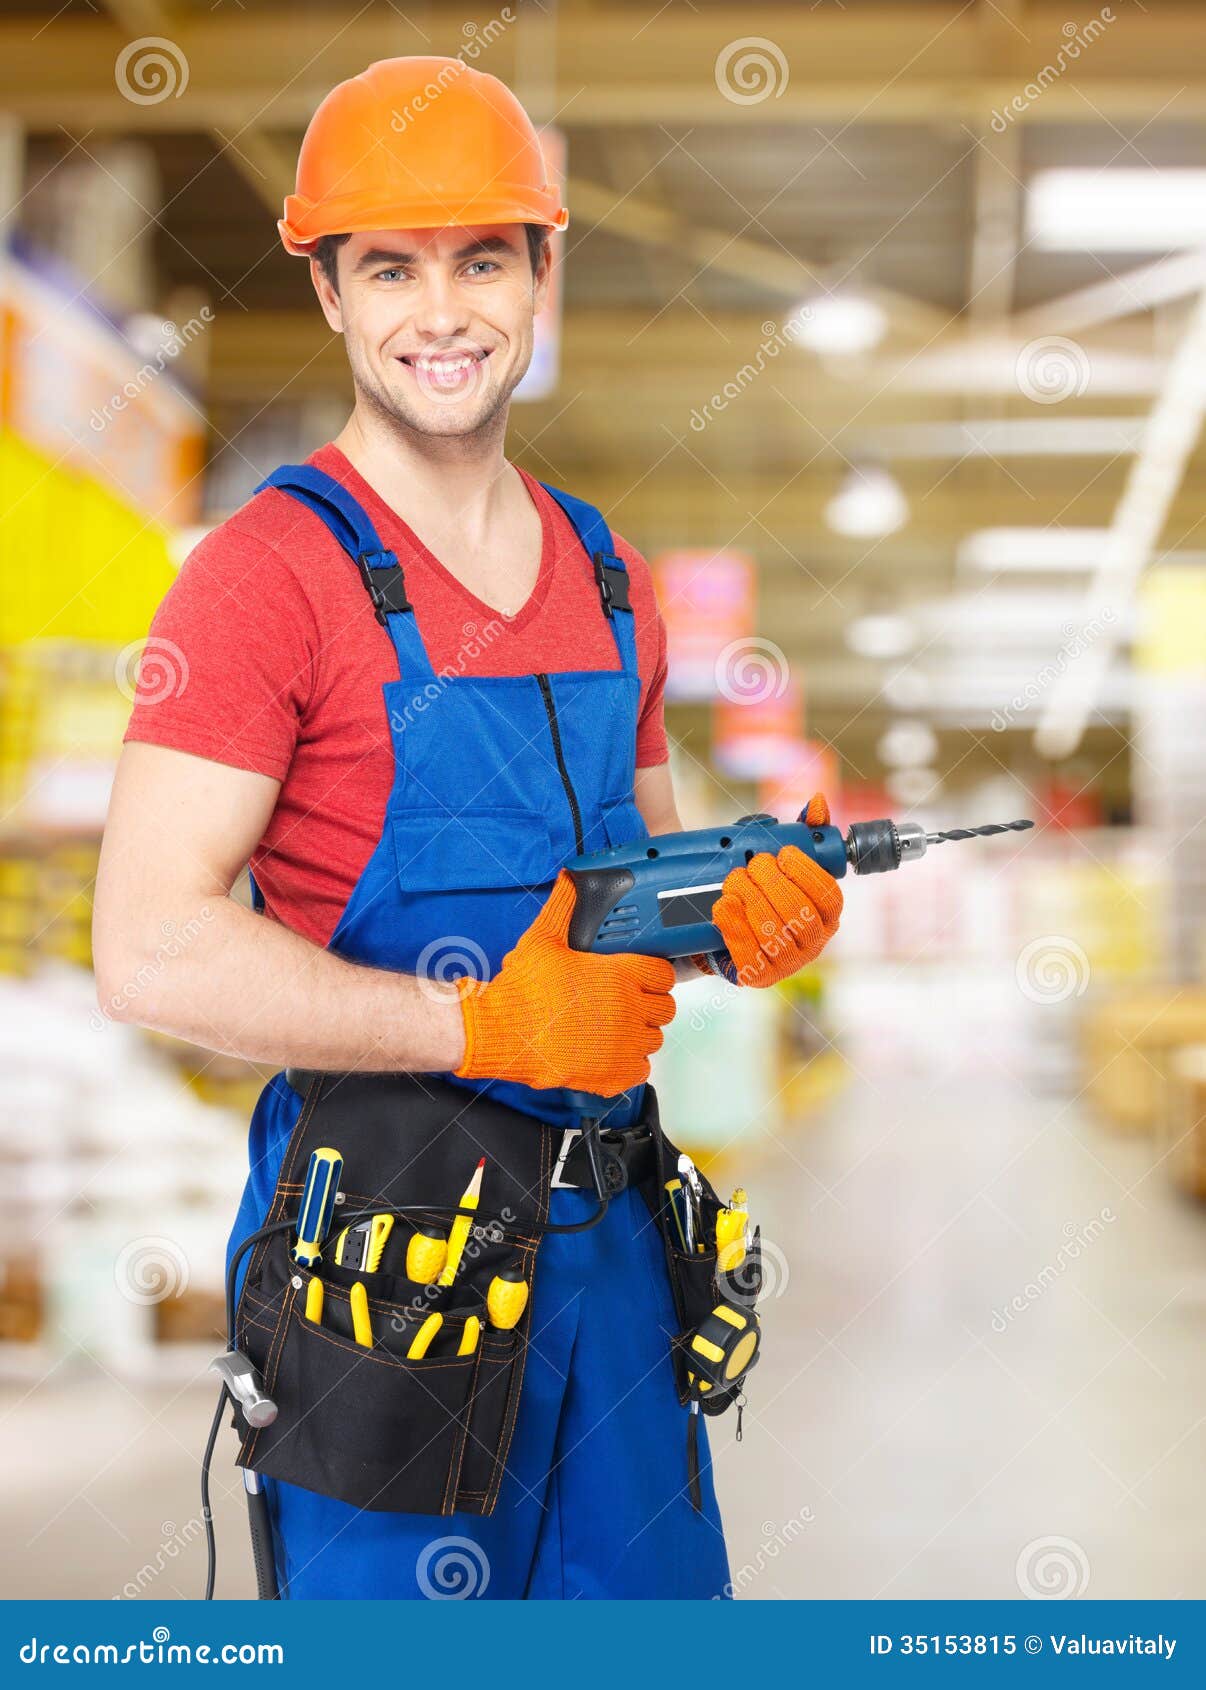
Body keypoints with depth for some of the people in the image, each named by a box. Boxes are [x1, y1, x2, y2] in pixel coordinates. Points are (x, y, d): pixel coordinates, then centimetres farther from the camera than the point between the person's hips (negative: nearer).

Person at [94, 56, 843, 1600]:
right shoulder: (271, 574, -10)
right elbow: (152, 953, -18)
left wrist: (736, 919, -1)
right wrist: (490, 1025, -17)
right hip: (381, 1242, -6)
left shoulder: (603, 577, 12)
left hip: (608, 1227, 7)